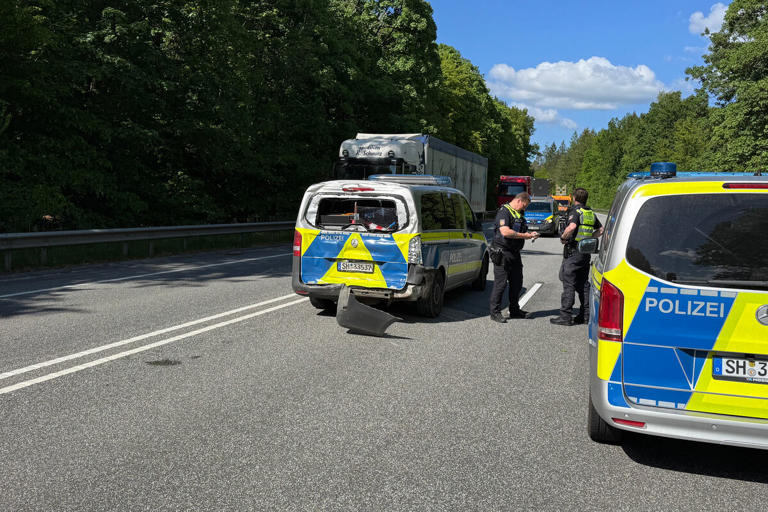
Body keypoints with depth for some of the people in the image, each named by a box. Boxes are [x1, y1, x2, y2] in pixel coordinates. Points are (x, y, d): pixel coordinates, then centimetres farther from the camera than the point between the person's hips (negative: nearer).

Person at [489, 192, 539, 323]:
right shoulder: (504, 211, -13)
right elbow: (505, 232, -26)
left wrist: (530, 234, 7)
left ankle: (514, 310, 25)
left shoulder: (520, 214, 18)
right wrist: (525, 236, -19)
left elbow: (522, 231, 29)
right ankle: (495, 312, 0)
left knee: (517, 283, 14)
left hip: (515, 253, 9)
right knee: (500, 283, -6)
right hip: (502, 253, -9)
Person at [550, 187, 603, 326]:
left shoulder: (575, 211, -12)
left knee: (568, 284, -5)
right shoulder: (591, 213, 13)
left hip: (573, 252, -8)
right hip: (586, 252, 8)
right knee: (583, 284, 13)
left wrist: (563, 237, -15)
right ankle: (585, 314, 16)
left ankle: (565, 316, -5)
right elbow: (601, 230, 21)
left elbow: (572, 226, -30)